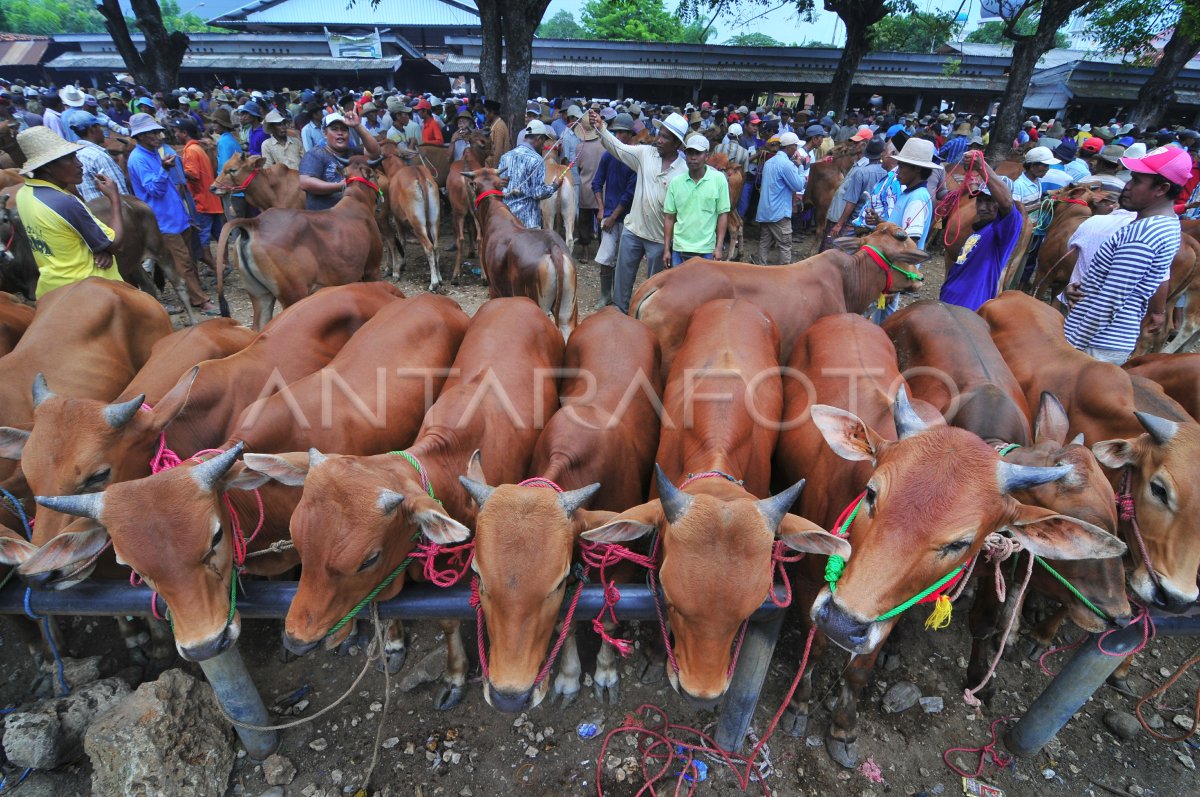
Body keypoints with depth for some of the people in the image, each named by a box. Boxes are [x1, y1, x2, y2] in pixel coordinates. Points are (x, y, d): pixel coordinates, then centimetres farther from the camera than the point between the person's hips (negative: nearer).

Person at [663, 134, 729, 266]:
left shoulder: (719, 179, -4)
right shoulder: (676, 182, 2)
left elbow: (723, 214, -2)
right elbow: (669, 217, 5)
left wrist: (719, 247, -7)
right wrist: (666, 249, 2)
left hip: (707, 251, -2)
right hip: (679, 250, 2)